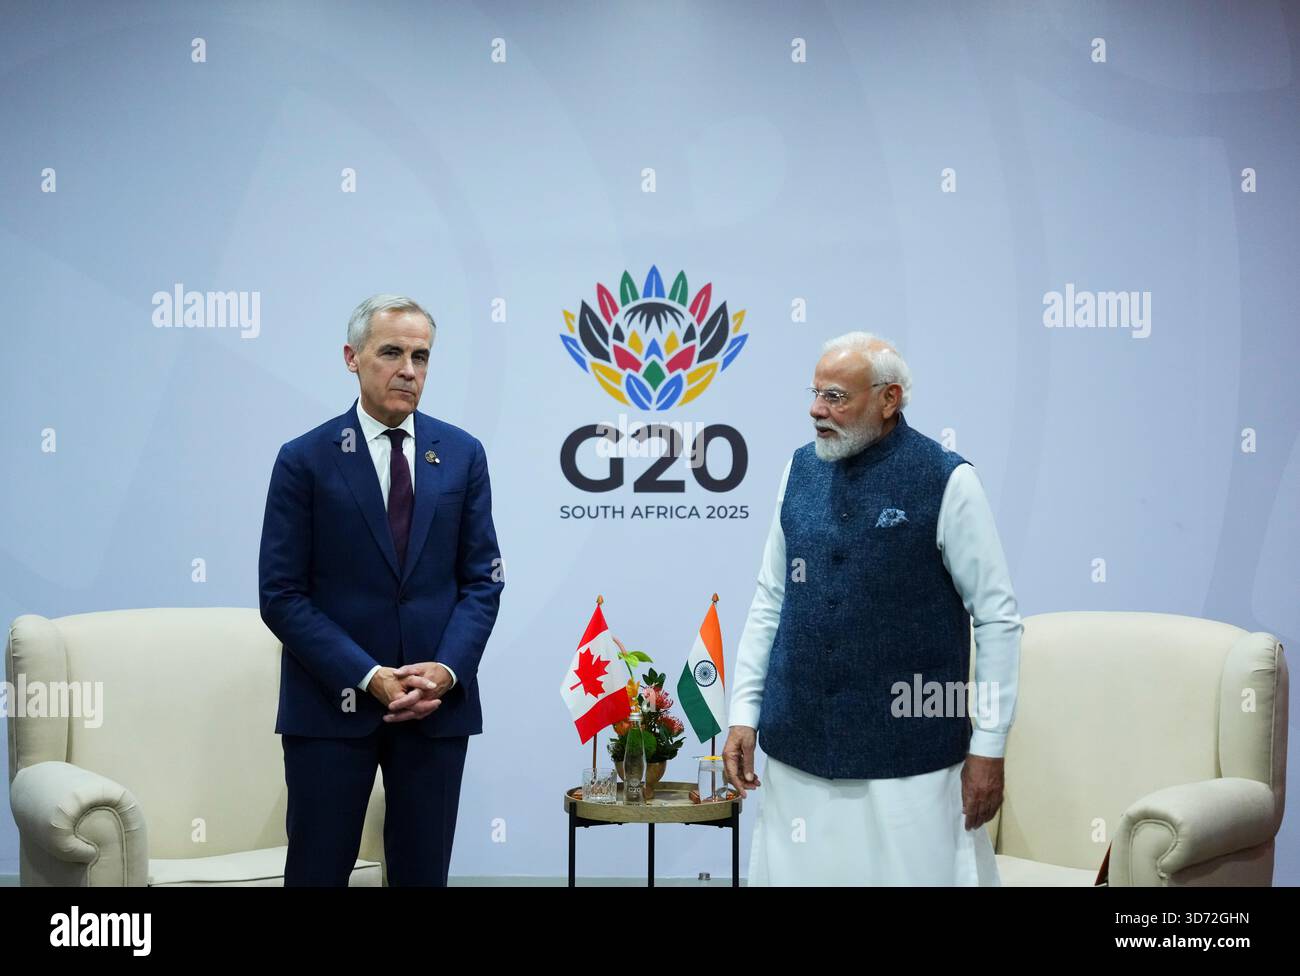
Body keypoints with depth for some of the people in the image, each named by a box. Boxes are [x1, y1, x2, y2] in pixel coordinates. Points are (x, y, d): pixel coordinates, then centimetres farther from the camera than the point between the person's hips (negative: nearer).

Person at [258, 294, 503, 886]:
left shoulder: (462, 454, 6)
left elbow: (482, 579, 5)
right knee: (318, 870, 3)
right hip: (333, 702, -2)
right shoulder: (305, 459, -3)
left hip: (438, 700, 3)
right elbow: (282, 594, -6)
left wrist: (446, 670, -10)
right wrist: (368, 677, -14)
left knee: (423, 871, 9)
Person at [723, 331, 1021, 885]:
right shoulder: (800, 472, 5)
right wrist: (744, 713, 6)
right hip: (797, 751, 4)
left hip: (910, 758, -4)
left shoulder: (946, 481, -8)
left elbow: (998, 619, -5)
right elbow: (770, 601, 11)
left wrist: (989, 747, -6)